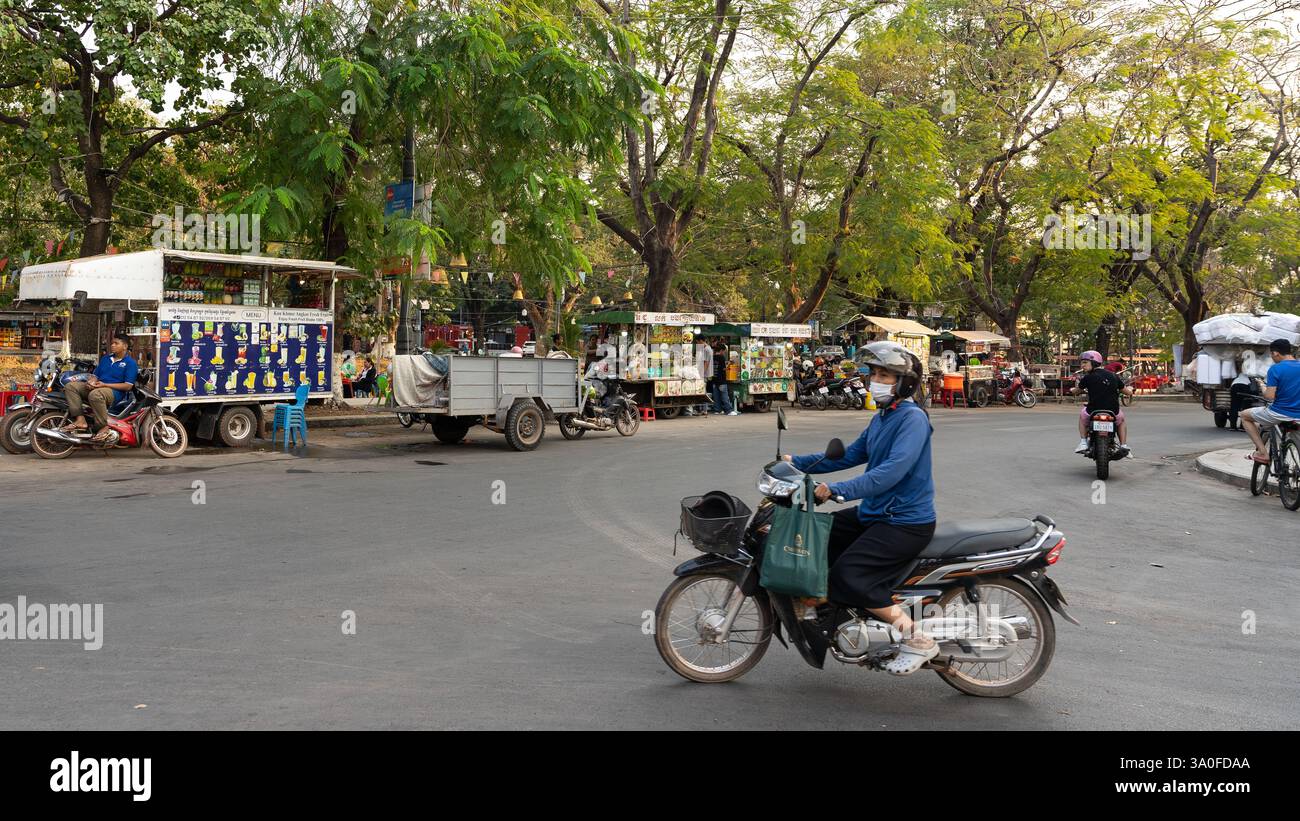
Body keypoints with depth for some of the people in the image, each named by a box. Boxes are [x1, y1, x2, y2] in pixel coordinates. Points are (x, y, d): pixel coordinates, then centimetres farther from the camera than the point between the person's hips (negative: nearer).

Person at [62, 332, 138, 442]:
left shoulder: (130, 363, -3)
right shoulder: (105, 358, 21)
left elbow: (128, 386, -11)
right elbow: (95, 375, 23)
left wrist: (104, 385, -17)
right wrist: (91, 381, -5)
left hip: (115, 392, -8)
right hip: (96, 387, 8)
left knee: (95, 395, -41)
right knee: (70, 386, -11)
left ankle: (104, 426, -26)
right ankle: (80, 420, -23)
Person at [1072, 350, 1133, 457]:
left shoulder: (1088, 377, -4)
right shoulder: (1113, 376, 5)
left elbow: (1076, 391, 11)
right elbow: (1129, 392, 13)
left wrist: (1073, 389, 36)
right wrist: (1130, 388, 37)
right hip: (1113, 412, 2)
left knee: (1082, 414, 35)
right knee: (1122, 420, 38)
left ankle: (1083, 443, 23)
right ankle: (1124, 446, 25)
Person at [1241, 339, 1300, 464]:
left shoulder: (1276, 369, -14)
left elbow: (1269, 396, -17)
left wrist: (1263, 386, 4)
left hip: (1280, 414, -5)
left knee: (1245, 415, 16)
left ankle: (1262, 452, 6)